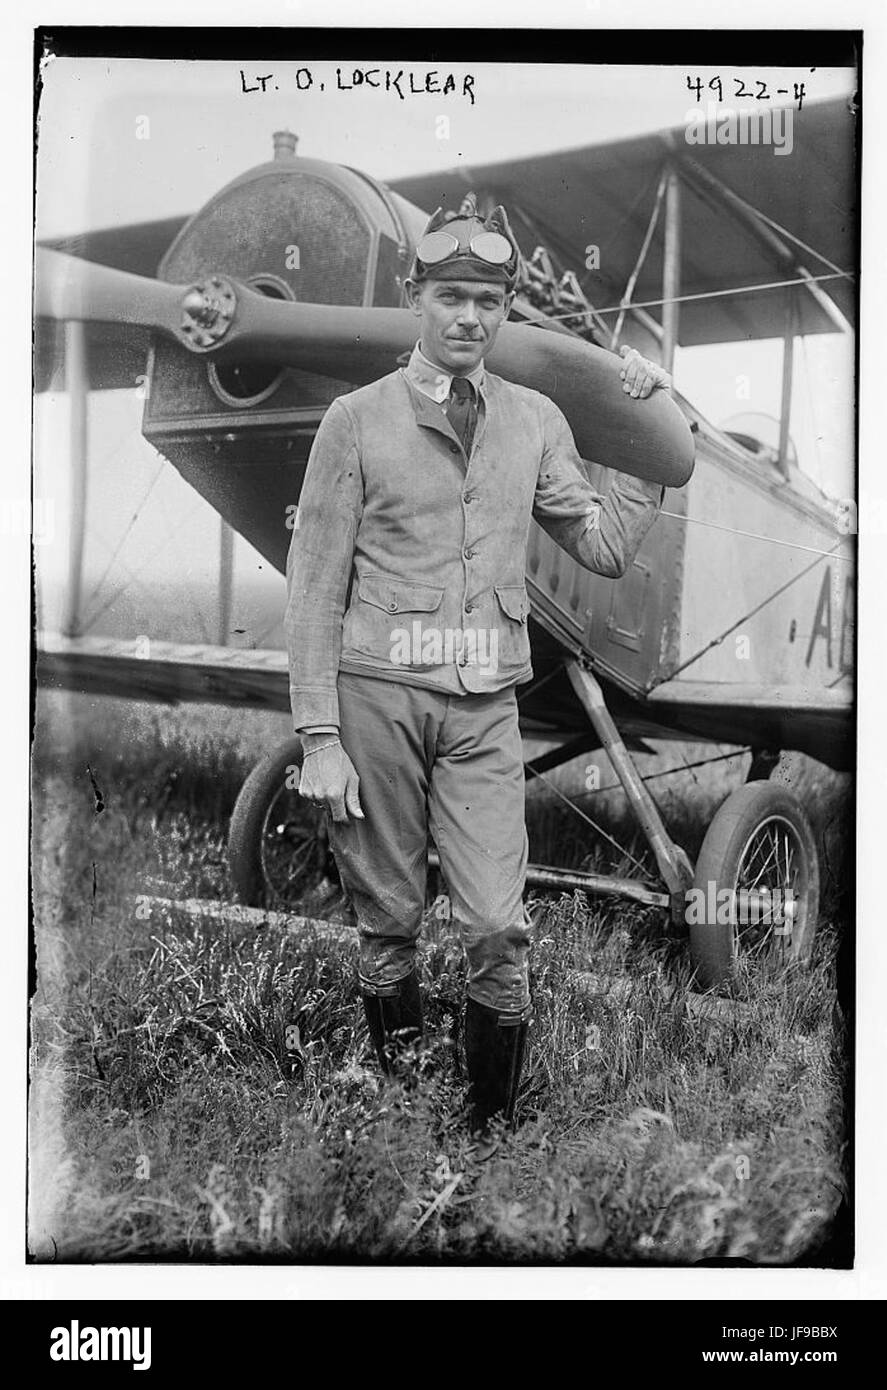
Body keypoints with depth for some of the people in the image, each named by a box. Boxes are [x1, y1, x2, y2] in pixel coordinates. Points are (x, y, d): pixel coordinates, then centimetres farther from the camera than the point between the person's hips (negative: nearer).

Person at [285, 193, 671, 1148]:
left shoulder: (535, 421, 11)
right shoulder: (357, 420, 2)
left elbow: (606, 550, 12)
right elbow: (314, 586, -1)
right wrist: (319, 737, -7)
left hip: (485, 709, 2)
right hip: (375, 696, -2)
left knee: (499, 931, -5)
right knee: (387, 925, 8)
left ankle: (491, 1131, 14)